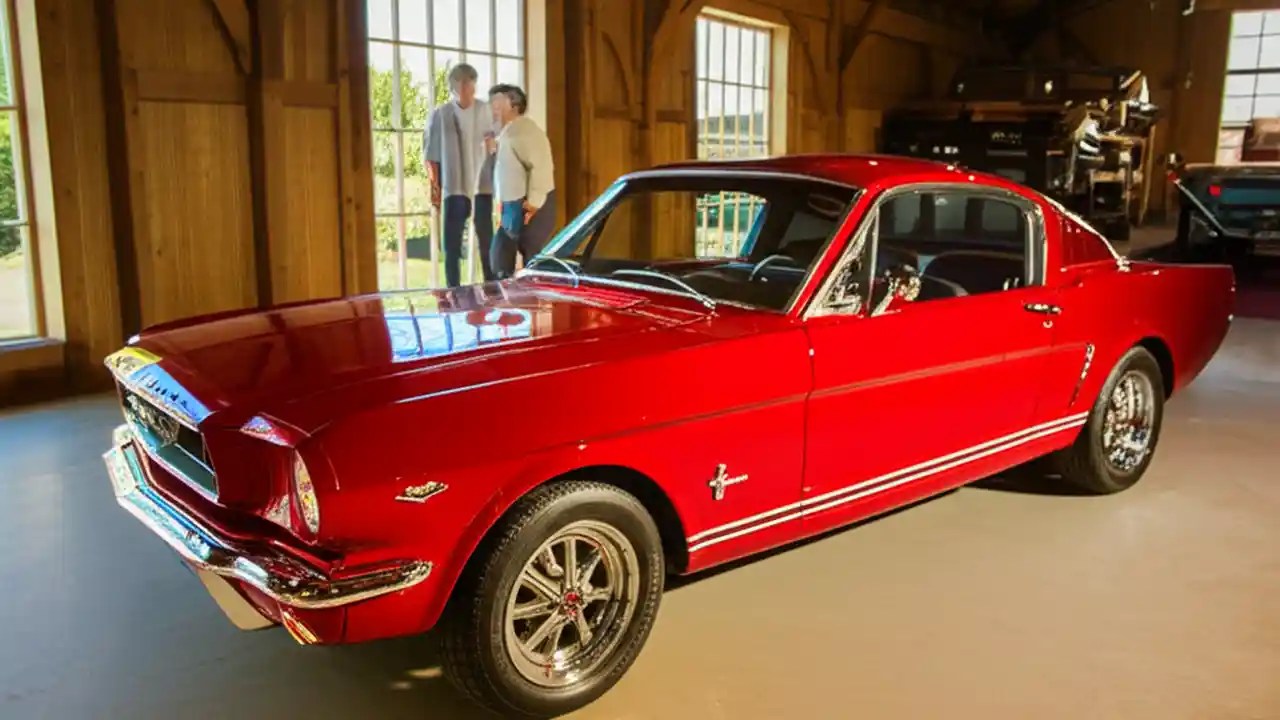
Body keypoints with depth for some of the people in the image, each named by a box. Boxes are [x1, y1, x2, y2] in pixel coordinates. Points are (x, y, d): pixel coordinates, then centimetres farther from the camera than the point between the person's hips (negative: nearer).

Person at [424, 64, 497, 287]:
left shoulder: (486, 111, 1)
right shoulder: (440, 114, 0)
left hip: (482, 186, 0)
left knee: (487, 242, 4)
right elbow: (431, 155, 3)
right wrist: (434, 186, -2)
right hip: (454, 188, 0)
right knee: (452, 244, 2)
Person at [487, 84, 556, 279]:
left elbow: (542, 166, -24)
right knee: (500, 256, 13)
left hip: (527, 208, -10)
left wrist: (534, 202, -25)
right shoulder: (508, 132, 17)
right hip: (513, 207, 10)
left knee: (533, 260, -4)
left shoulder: (523, 130, -15)